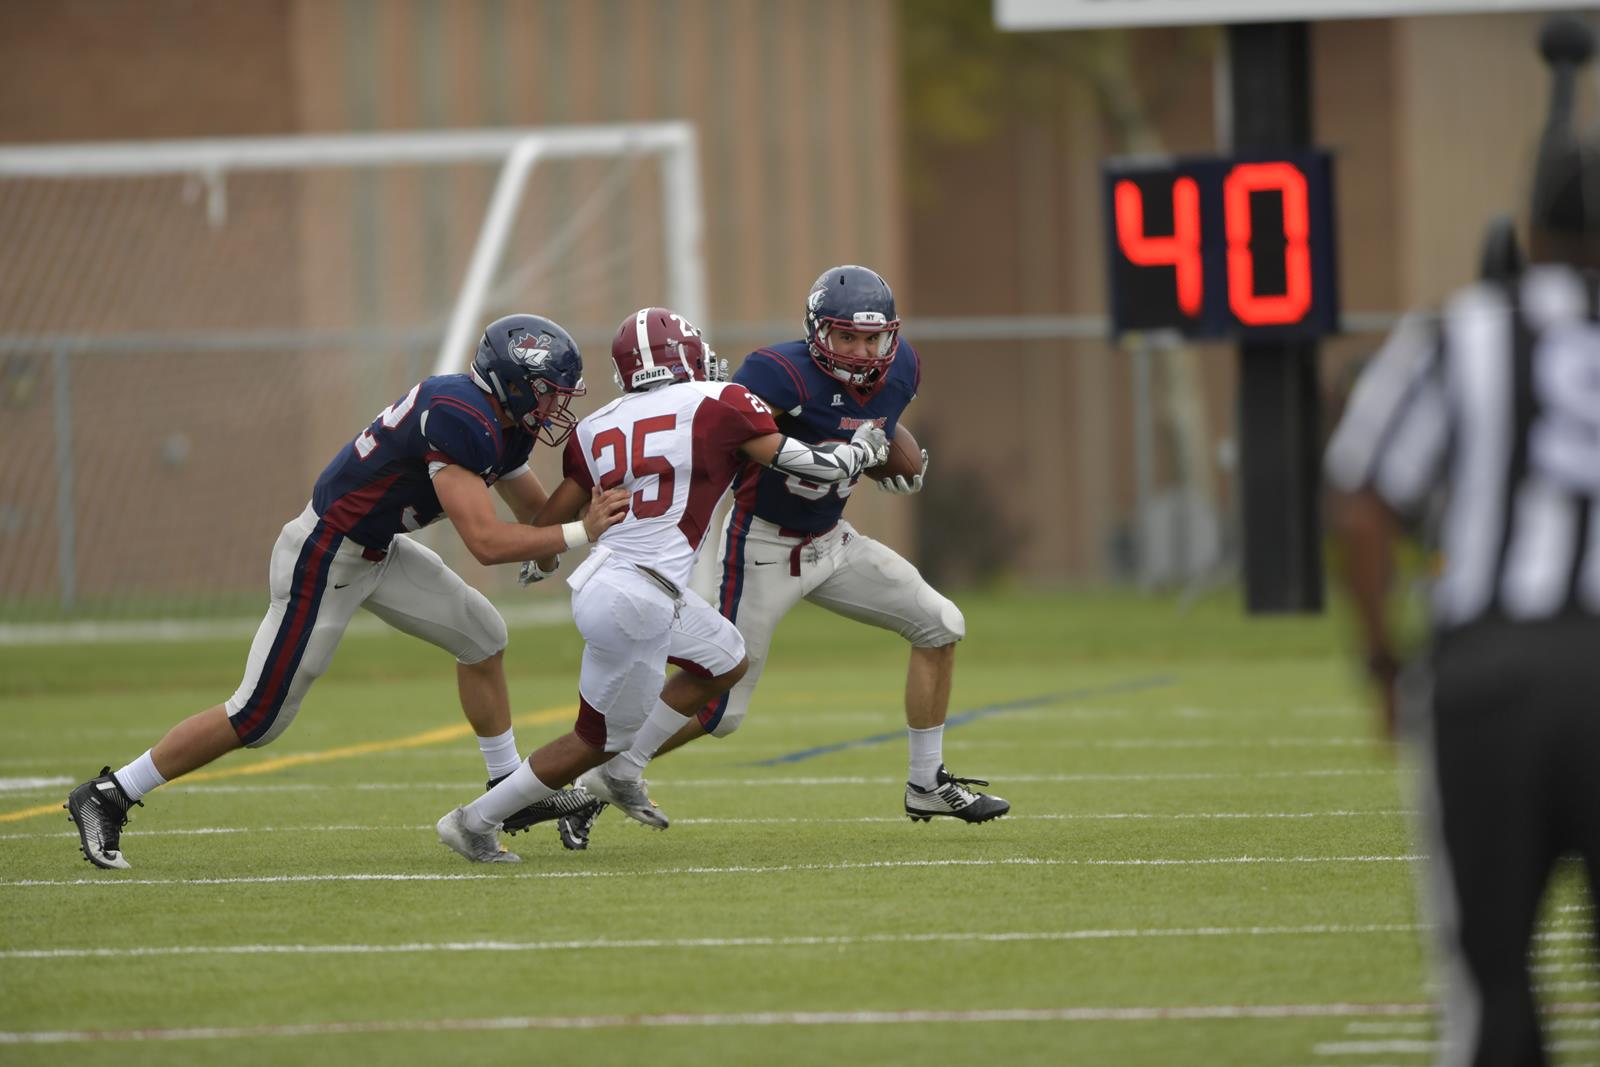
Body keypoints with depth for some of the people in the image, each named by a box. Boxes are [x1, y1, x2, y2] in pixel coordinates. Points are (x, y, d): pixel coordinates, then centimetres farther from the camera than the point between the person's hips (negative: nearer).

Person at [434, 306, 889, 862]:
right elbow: (807, 467, -4)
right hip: (637, 603, -7)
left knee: (726, 663, 26)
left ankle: (619, 773, 29)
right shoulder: (718, 404, -5)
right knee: (598, 741, 10)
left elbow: (546, 524, 13)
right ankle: (475, 821, 16)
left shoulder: (598, 428, 10)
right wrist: (863, 448, 16)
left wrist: (543, 558, 36)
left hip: (601, 581, 7)